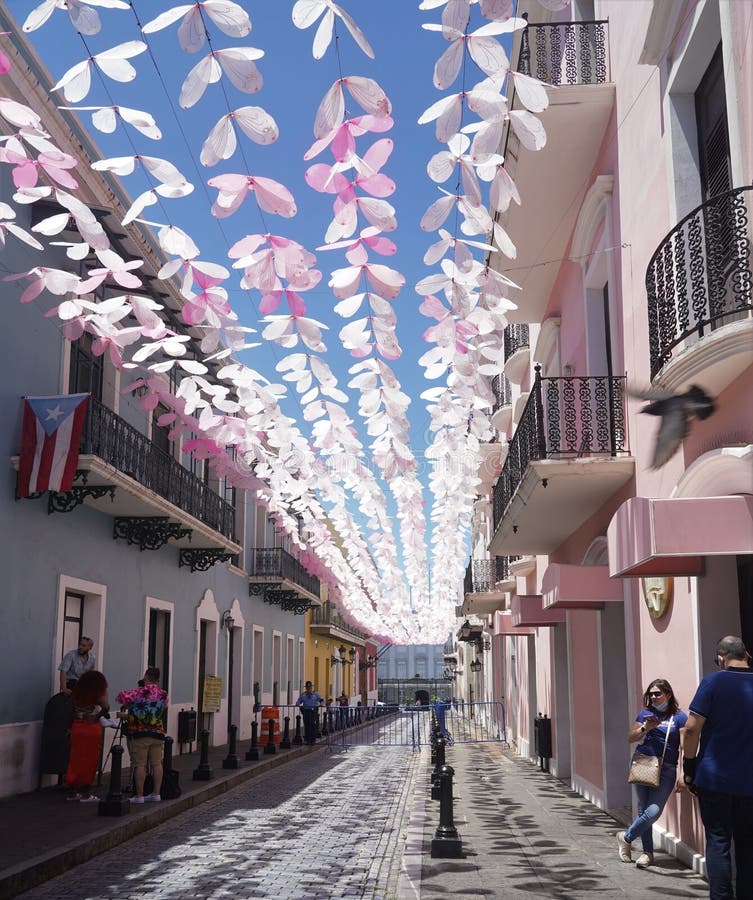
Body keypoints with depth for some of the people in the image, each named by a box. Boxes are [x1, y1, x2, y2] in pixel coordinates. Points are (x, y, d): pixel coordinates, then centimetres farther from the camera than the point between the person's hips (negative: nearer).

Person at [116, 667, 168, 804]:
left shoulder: (139, 692, -9)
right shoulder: (163, 695, 7)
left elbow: (122, 697, -19)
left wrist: (124, 706, 7)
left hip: (139, 734, -4)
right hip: (158, 733, 4)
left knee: (140, 765, -1)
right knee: (156, 764, 9)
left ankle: (139, 796, 1)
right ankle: (156, 794, 11)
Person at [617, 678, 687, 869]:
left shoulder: (679, 717, 0)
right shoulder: (645, 714, 8)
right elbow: (630, 738, 11)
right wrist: (645, 728, -8)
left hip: (666, 769, -2)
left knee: (653, 811, -11)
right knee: (643, 809, 4)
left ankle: (626, 838, 11)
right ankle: (647, 853, 17)